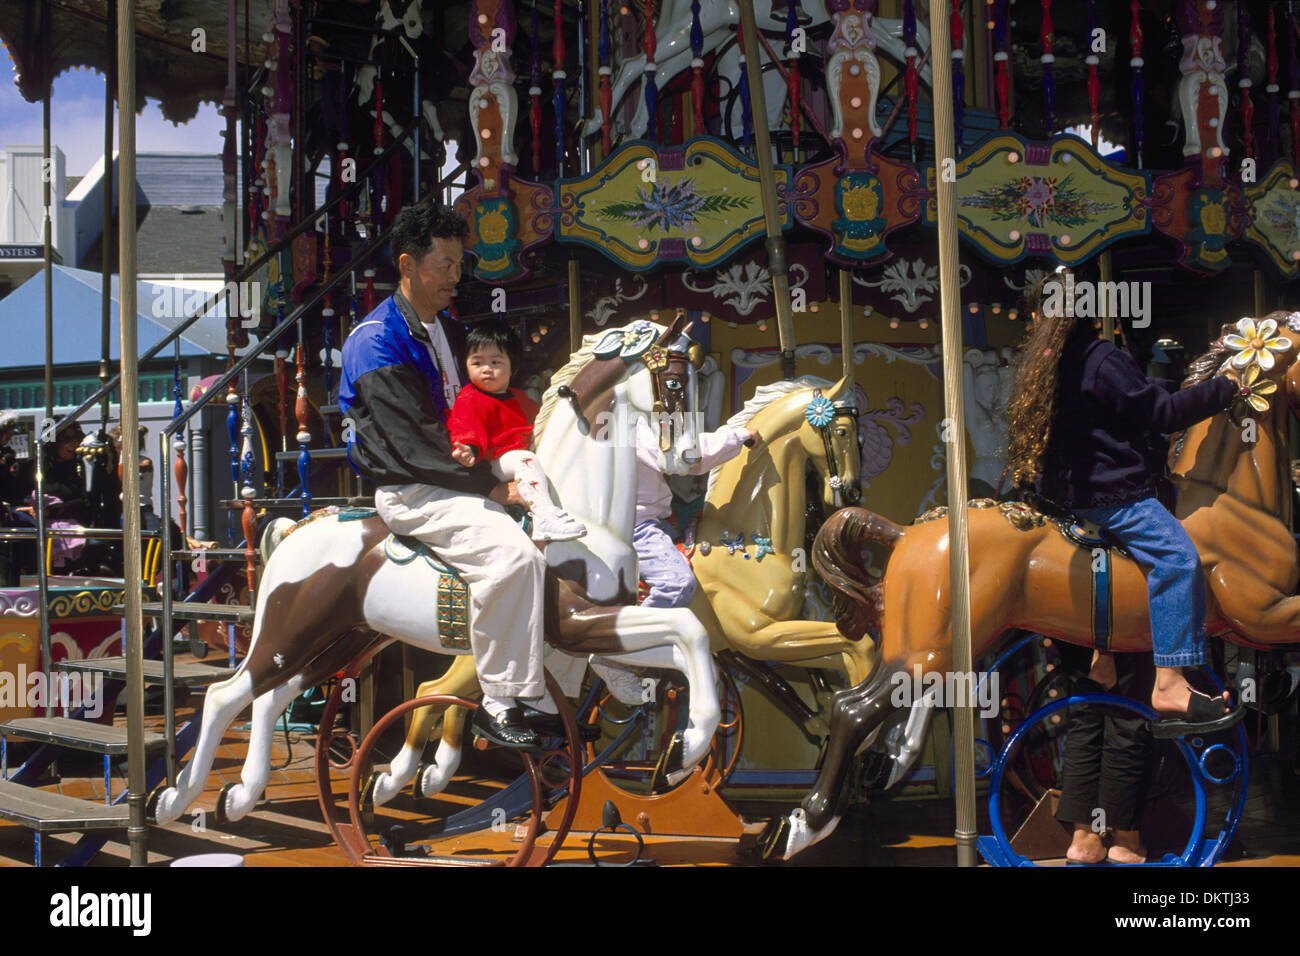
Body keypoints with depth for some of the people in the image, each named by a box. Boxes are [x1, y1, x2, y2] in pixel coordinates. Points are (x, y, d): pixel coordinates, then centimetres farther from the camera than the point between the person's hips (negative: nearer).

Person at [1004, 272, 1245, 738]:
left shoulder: (1042, 359, 14)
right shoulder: (1101, 358, -13)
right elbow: (1161, 412, -14)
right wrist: (1226, 387, -5)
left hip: (1065, 486, 10)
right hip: (1107, 489, -10)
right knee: (1176, 553, -22)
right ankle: (1169, 686, -31)